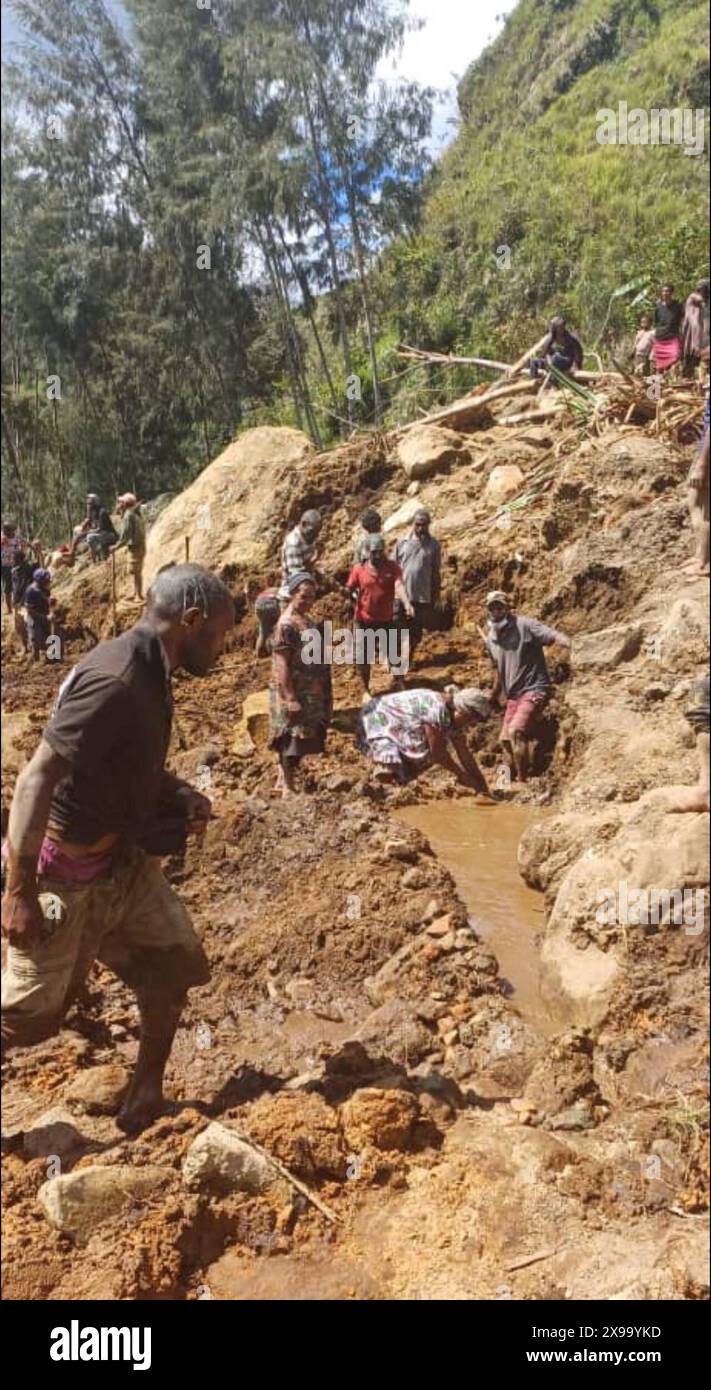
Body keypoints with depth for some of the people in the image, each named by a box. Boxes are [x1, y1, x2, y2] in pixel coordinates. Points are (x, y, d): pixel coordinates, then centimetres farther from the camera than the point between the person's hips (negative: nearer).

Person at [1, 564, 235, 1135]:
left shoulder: (148, 671, 2)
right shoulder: (115, 681, -28)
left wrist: (181, 795, 1)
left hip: (127, 858, 9)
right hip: (70, 871, -9)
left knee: (175, 964, 11)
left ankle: (147, 1090, 30)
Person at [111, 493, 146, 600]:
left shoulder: (128, 515, -15)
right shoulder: (136, 514, 12)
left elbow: (125, 535, -17)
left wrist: (116, 547, -10)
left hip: (135, 547, -9)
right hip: (140, 546, 9)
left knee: (136, 571, -4)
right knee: (136, 571, 16)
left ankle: (139, 595, 0)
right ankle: (135, 593, 24)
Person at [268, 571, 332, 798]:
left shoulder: (304, 620, 11)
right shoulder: (287, 624, -18)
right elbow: (282, 664, -21)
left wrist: (324, 694, 19)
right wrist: (290, 698, -24)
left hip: (309, 692, 9)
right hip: (295, 693, -9)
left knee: (294, 740, 15)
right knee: (293, 739, -3)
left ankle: (283, 780, 26)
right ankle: (287, 787, 5)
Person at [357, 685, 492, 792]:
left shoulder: (454, 715, -4)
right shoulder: (437, 709, -33)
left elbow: (464, 753, 1)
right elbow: (437, 753, -27)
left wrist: (482, 787, -1)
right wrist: (461, 774, -15)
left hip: (399, 728, 10)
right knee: (386, 776, -27)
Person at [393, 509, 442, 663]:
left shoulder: (434, 545, -2)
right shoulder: (402, 542, -1)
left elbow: (436, 573, 1)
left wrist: (435, 596, 1)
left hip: (423, 596, 0)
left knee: (416, 630, 10)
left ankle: (409, 658, 26)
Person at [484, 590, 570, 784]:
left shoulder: (524, 625, -12)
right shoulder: (491, 639, 9)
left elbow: (554, 636, -27)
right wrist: (493, 696, 33)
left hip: (534, 690, -8)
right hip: (513, 695, 8)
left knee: (516, 731, -24)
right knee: (505, 739, 13)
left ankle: (523, 781, -15)